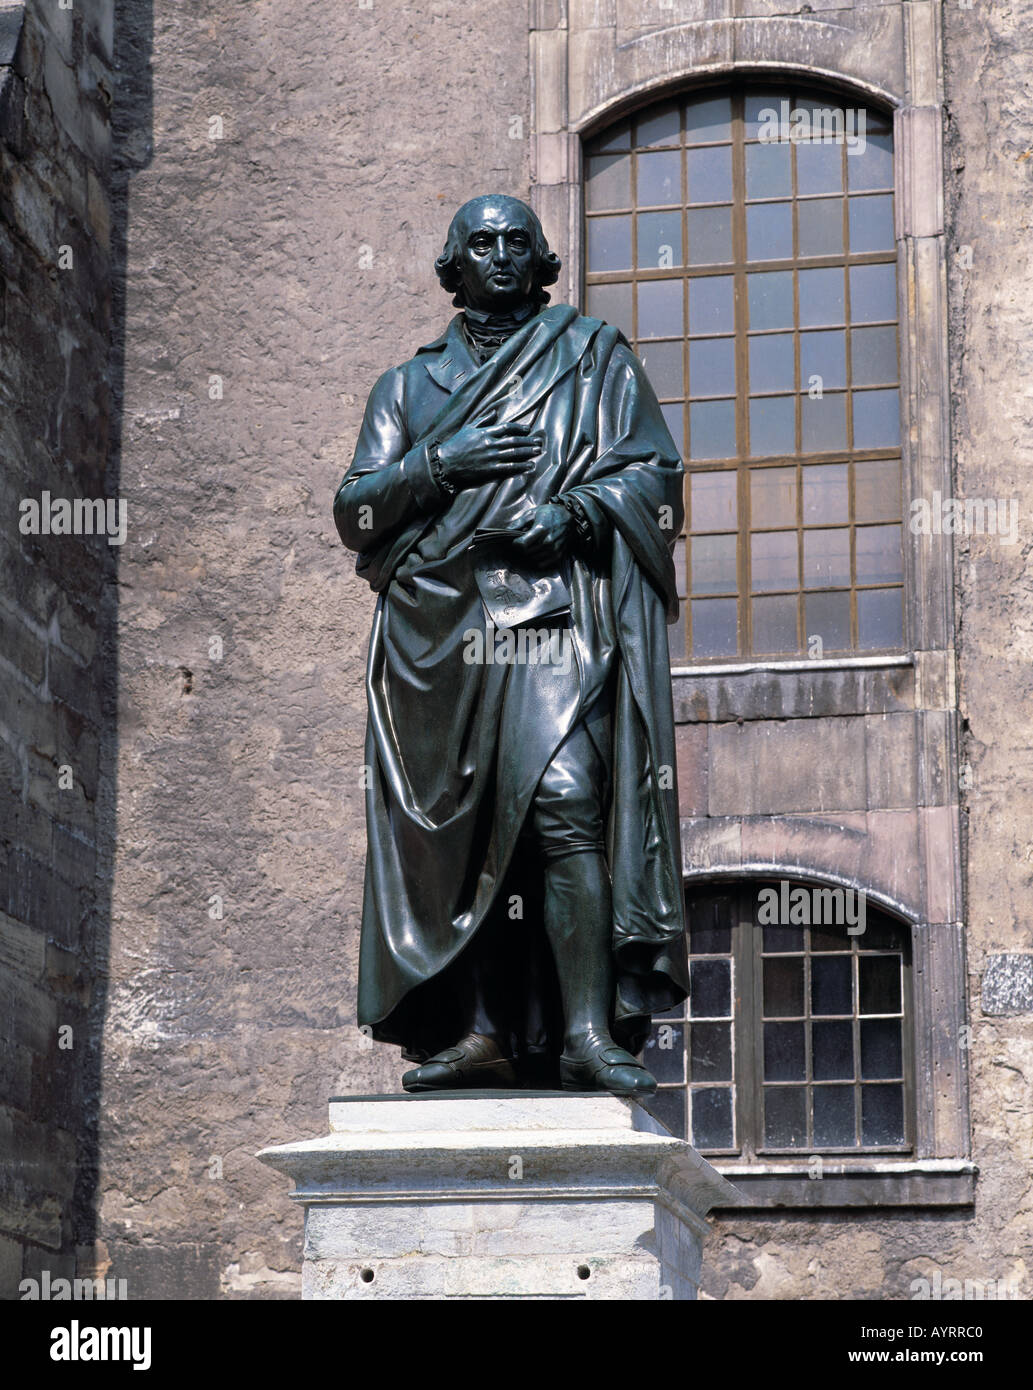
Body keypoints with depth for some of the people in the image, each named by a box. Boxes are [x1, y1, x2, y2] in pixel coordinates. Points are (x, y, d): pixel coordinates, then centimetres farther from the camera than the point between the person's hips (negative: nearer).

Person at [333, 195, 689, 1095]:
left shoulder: (594, 356, 18)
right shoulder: (409, 385, 23)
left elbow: (655, 473, 8)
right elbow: (354, 512, 14)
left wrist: (576, 513, -11)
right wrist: (439, 464, -3)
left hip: (556, 617, -3)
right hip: (437, 627, 3)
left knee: (564, 807, -19)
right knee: (459, 833, -2)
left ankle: (588, 1030, -23)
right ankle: (481, 1032, 2)